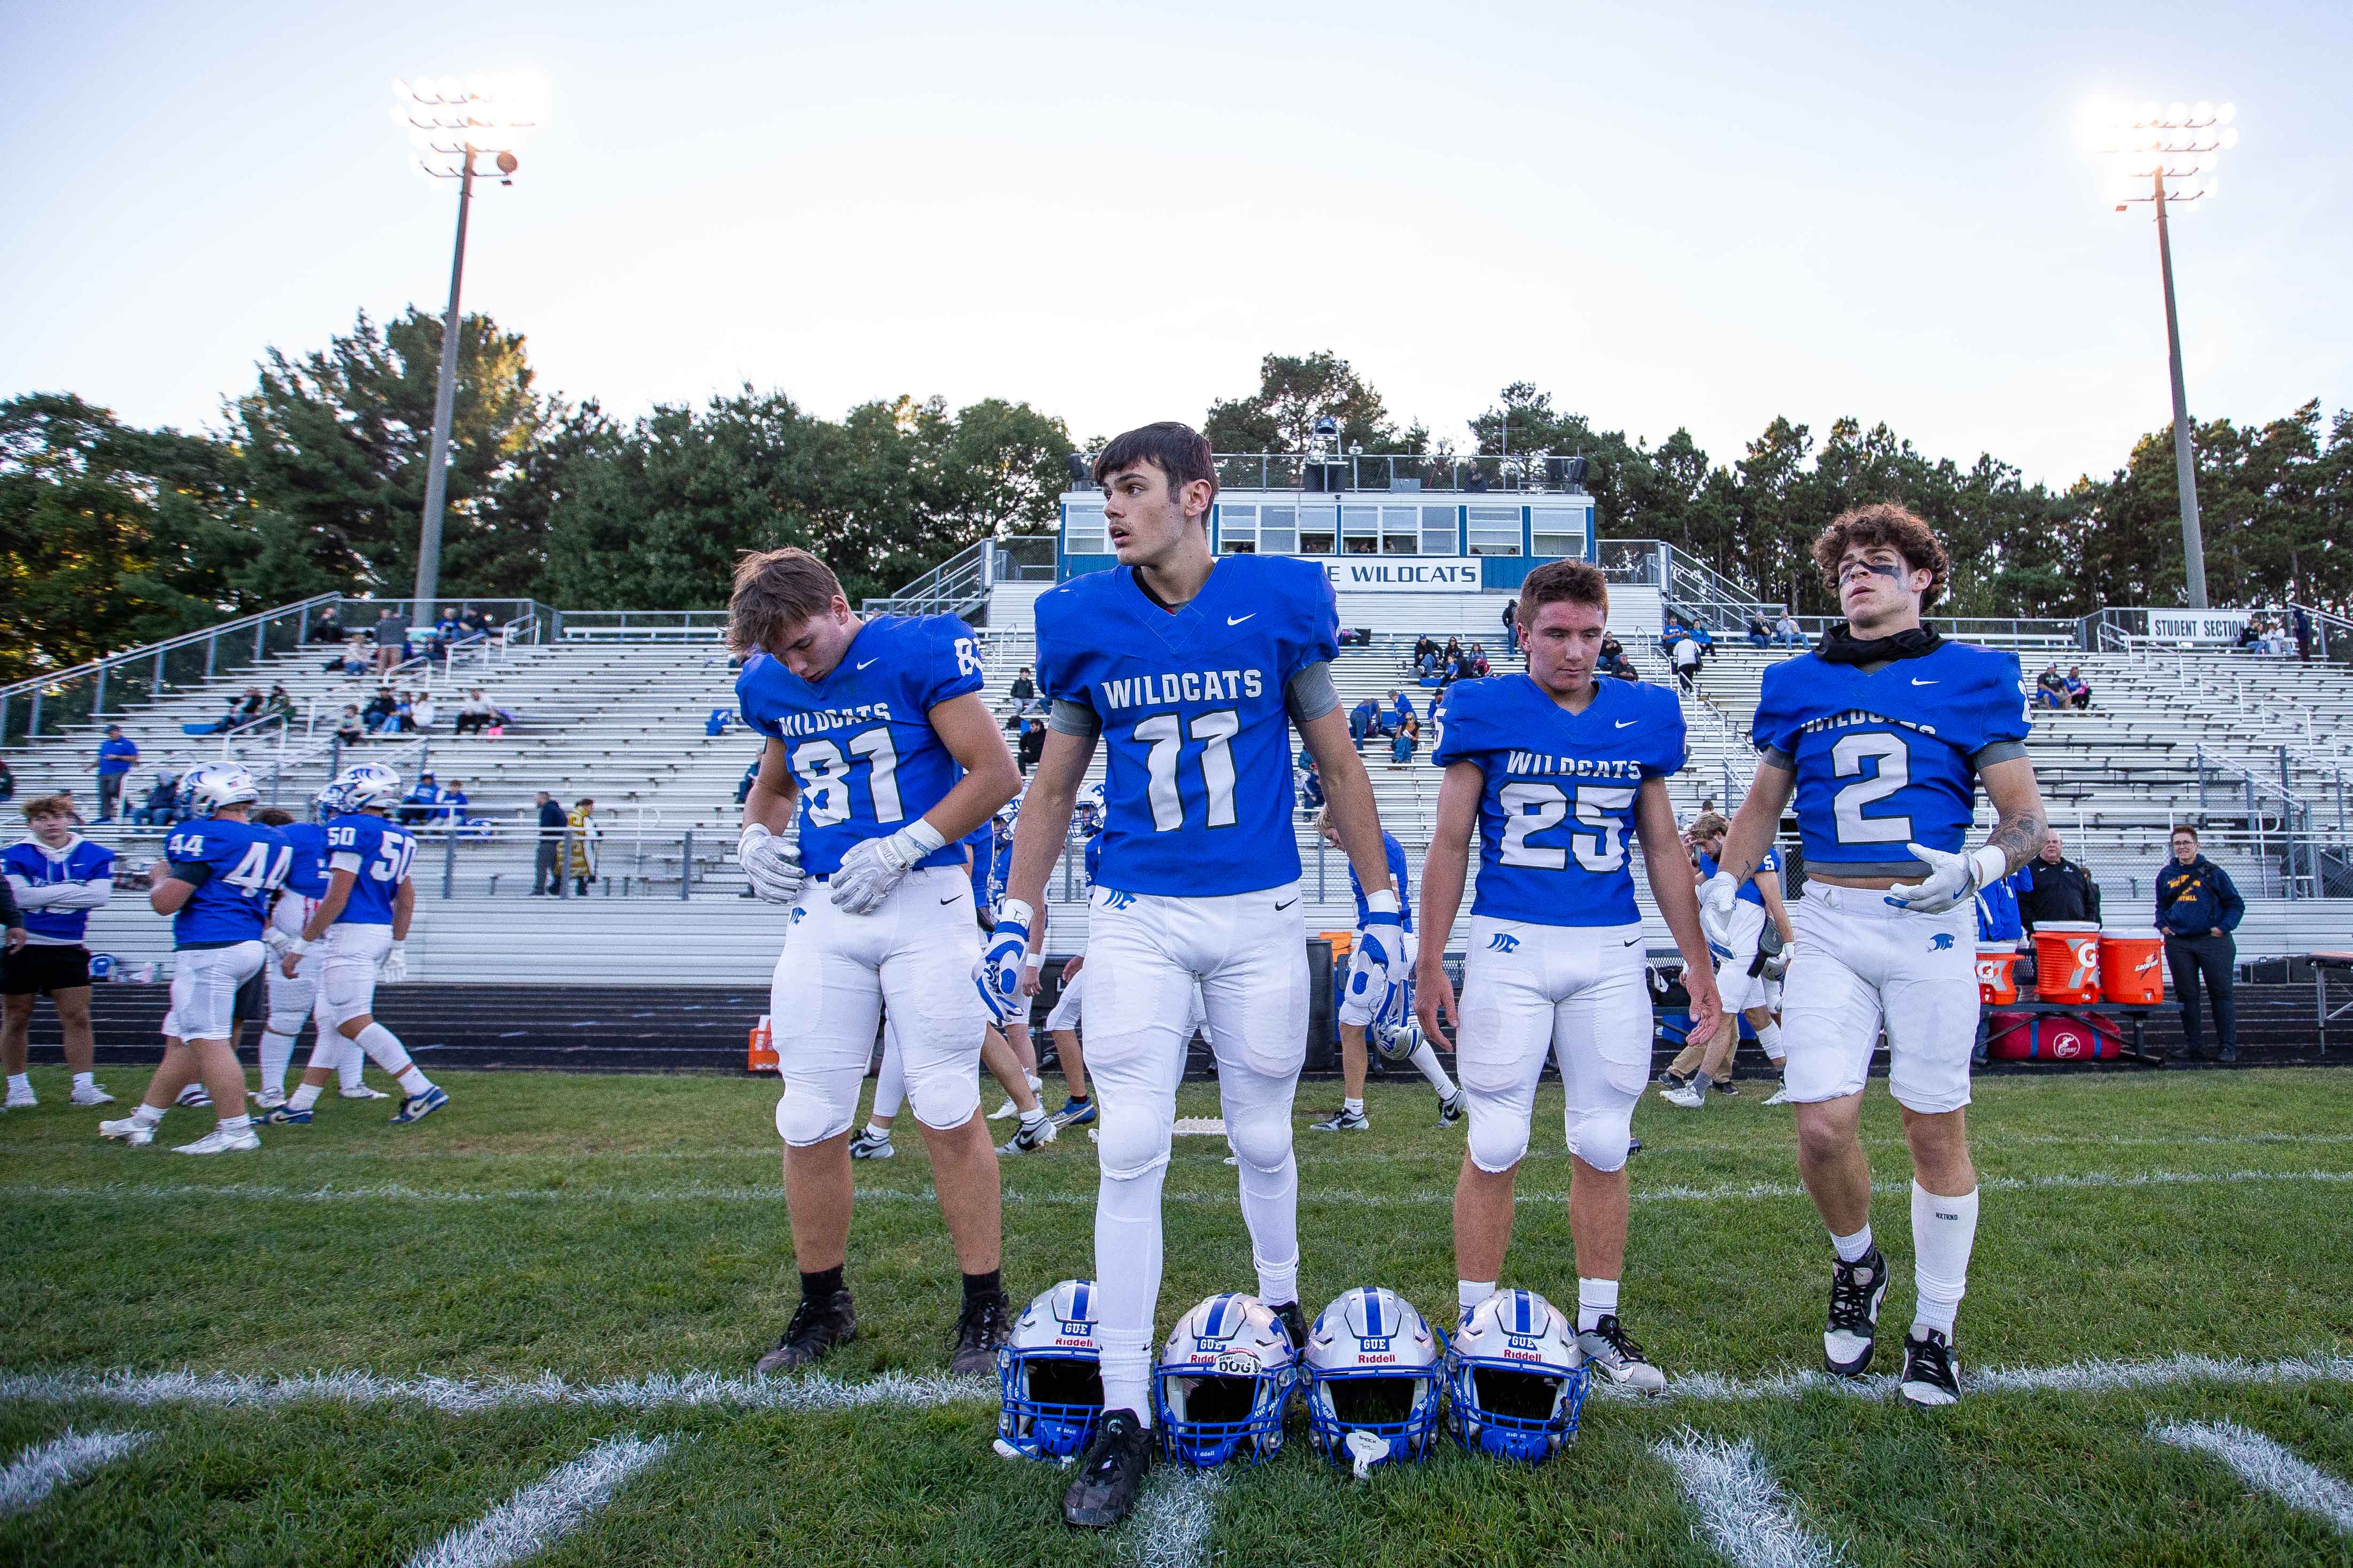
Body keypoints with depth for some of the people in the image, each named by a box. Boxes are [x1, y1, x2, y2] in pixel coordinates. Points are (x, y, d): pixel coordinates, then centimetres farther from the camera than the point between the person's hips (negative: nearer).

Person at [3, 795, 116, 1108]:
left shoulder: (94, 855, 2)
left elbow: (99, 896, -12)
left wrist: (42, 895, -12)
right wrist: (73, 888, -12)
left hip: (68, 950, 1)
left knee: (78, 1017, 0)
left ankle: (84, 1087, 4)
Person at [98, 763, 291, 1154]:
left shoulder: (204, 836, -13)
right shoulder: (273, 841, 10)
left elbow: (166, 902, -14)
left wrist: (160, 877, 7)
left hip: (207, 949, -9)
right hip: (250, 946, 9)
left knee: (210, 1042, -5)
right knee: (181, 1040, 19)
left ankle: (236, 1130, -5)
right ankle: (142, 1122, 29)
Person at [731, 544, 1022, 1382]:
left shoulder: (918, 650, -7)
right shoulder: (770, 683, 10)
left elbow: (996, 773, -8)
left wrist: (900, 848, -14)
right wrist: (757, 839, 5)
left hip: (924, 903, -5)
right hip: (824, 913, 5)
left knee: (949, 1112, -1)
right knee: (811, 1125, 5)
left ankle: (985, 1308, 14)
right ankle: (823, 1306, 25)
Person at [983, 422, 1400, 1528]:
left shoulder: (1280, 603, -3)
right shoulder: (1083, 621, 0)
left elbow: (1338, 765, 5)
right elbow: (1054, 785, 10)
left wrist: (1381, 905, 5)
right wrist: (1013, 920, 7)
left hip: (1261, 917, 0)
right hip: (1135, 920, 1)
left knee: (1261, 1137, 12)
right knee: (1131, 1152, -2)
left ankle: (1280, 1305, 41)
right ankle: (1124, 1412, 10)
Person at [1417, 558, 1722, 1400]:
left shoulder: (1644, 716, 8)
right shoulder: (1485, 710, 1)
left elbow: (1664, 848, 14)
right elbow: (1451, 844, 3)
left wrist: (1699, 967, 13)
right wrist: (1432, 962, 0)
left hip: (1611, 953, 3)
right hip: (1510, 949, -2)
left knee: (1603, 1146, 8)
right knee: (1495, 1146, 0)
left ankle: (1599, 1325, 24)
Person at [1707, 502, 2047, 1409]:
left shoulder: (1973, 679, 3)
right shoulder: (1798, 684, 11)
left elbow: (2027, 816, 2)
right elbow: (1764, 802, 20)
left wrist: (1974, 869, -19)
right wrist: (1721, 893, 9)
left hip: (1932, 927, -1)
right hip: (1829, 926, 2)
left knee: (1936, 1132, 5)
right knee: (1823, 1127, -7)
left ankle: (1934, 1328, 24)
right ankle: (1858, 1267, 25)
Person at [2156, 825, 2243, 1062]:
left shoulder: (2212, 872, 2)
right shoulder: (2166, 875, 12)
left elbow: (2236, 904, 4)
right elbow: (2161, 906, 23)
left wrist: (2223, 927, -7)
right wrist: (2162, 925, 7)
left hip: (2213, 940, -3)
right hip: (2178, 943, 3)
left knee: (2222, 992, -1)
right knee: (2186, 995, 6)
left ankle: (2227, 1047, 5)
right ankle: (2193, 1045, 14)